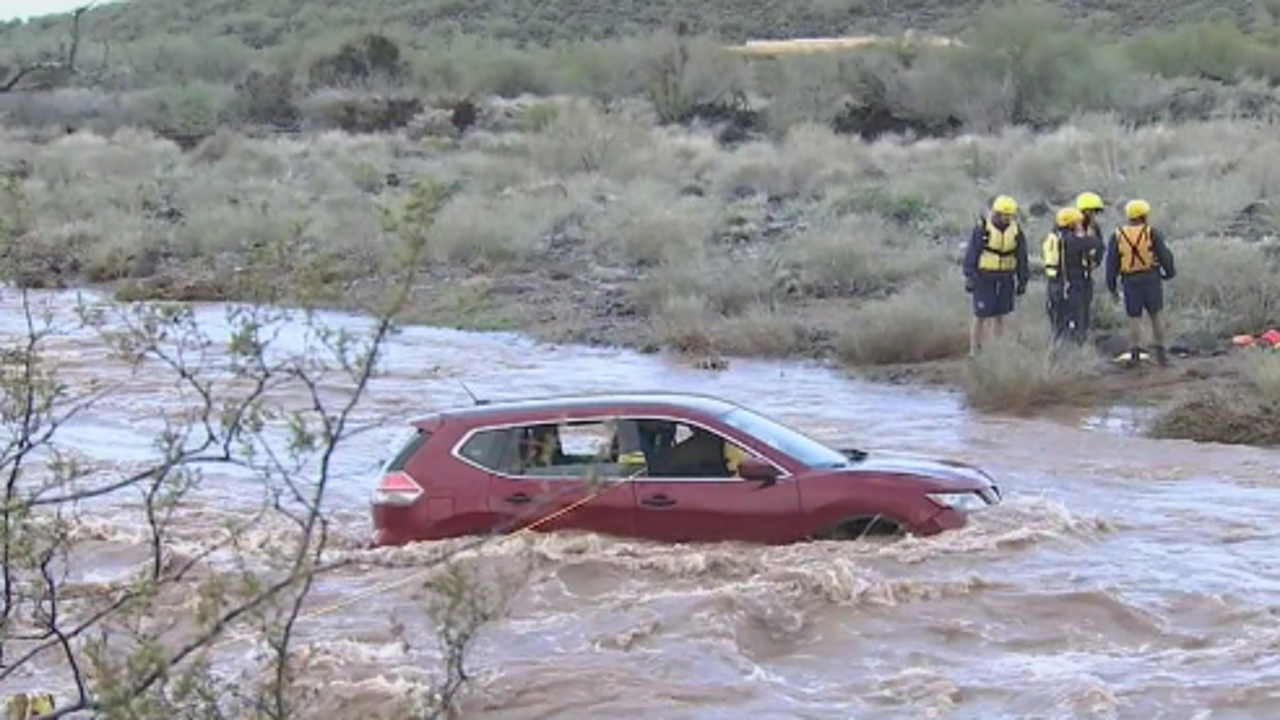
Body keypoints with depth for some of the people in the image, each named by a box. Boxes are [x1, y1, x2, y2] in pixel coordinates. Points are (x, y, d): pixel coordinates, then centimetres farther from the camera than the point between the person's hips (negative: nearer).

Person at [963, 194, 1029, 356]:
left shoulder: (1016, 231, 0)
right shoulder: (982, 228, -12)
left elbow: (1021, 258, 8)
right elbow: (971, 253, -8)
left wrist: (1022, 281, 8)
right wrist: (969, 278, -10)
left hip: (1005, 280, 3)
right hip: (984, 279, -3)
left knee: (999, 316, 8)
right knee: (980, 316, -3)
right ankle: (974, 352, 4)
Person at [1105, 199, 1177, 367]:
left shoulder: (1117, 236, 1)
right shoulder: (1152, 233, -4)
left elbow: (1111, 264, 3)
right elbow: (1165, 256, -1)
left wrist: (1112, 288, 10)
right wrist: (1169, 272, 18)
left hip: (1130, 282, 1)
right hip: (1151, 279, -1)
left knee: (1134, 318, 6)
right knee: (1156, 315, 10)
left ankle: (1135, 352, -2)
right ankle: (1160, 351, 9)